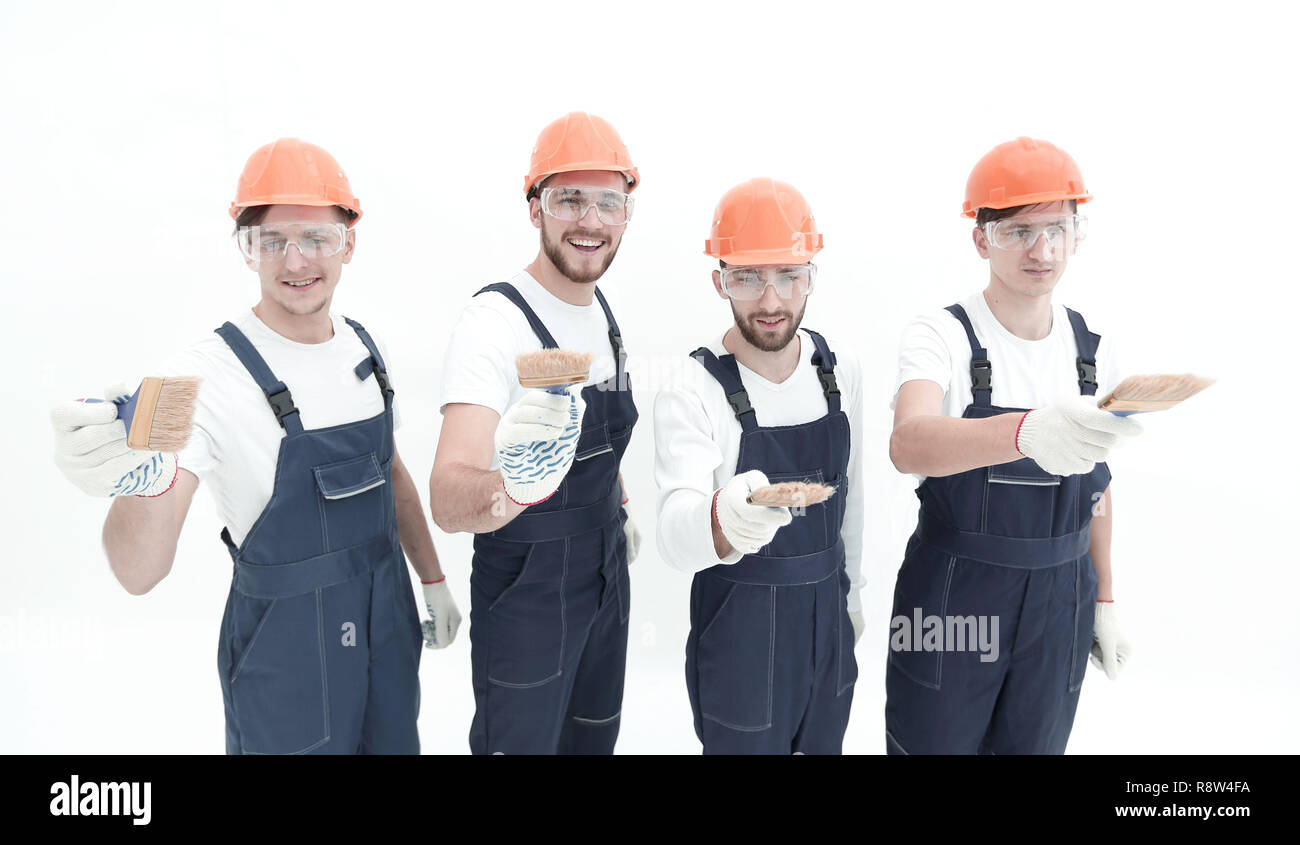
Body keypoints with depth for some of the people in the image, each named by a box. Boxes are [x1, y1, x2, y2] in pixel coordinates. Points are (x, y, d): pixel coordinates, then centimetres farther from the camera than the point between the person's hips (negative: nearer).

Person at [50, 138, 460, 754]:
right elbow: (141, 573, -27)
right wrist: (142, 484, -47)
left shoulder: (364, 346, 0)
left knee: (395, 744, 21)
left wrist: (433, 580, 16)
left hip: (390, 620, 6)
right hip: (286, 642, -6)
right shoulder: (208, 375, -20)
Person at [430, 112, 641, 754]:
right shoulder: (495, 320, -25)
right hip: (526, 589, -7)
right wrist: (511, 489, -58)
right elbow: (448, 503, -39)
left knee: (594, 737, 24)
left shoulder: (603, 311, 1)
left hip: (606, 575, 8)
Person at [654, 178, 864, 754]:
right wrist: (723, 519, -53)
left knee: (825, 746, 21)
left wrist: (851, 592, 17)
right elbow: (676, 537, -31)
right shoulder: (692, 389, -20)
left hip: (827, 616, 5)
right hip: (738, 625, -5)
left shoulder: (841, 370, -4)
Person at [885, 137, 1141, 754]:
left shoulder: (1095, 351, 2)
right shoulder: (941, 337, -14)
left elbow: (1094, 482, 13)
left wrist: (1103, 600, 15)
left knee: (1034, 746, 17)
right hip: (950, 603, -4)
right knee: (934, 743, 9)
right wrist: (1026, 433, -52)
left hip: (1060, 604, 4)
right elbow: (909, 444, -35)